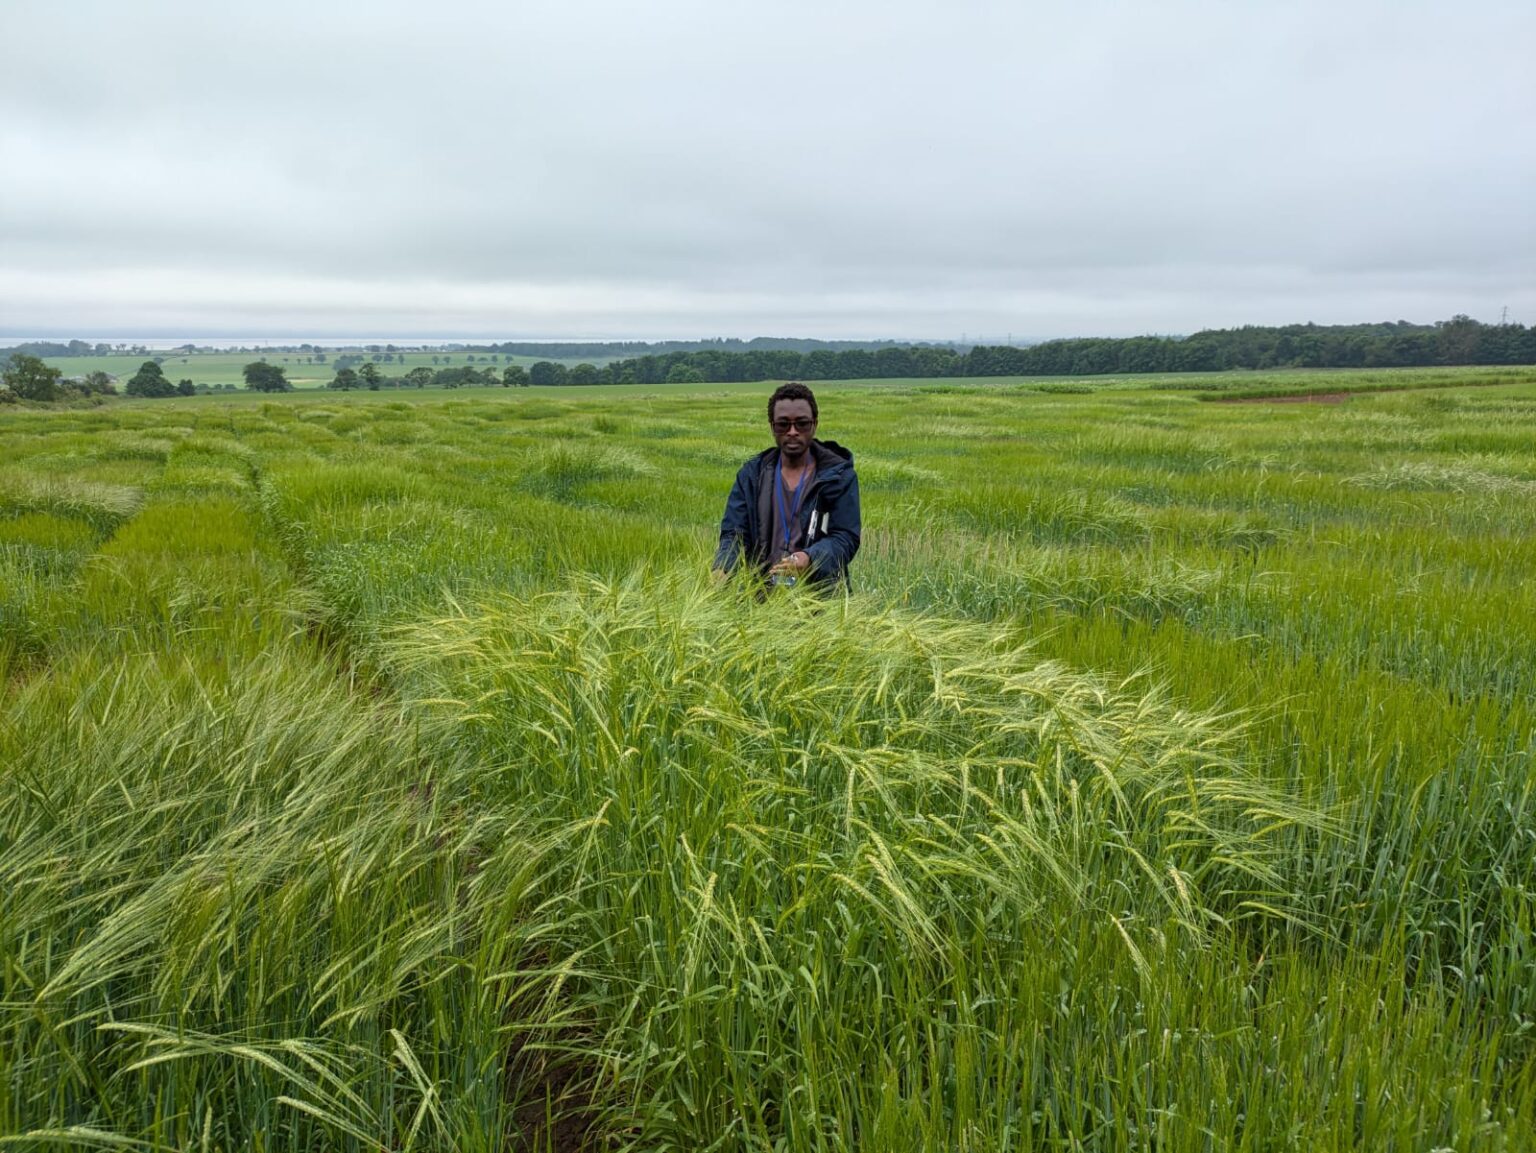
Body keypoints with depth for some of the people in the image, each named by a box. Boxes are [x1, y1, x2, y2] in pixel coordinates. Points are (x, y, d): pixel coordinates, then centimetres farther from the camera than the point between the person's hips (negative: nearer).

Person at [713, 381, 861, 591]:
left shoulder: (839, 475, 7)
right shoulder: (751, 475, 14)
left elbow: (846, 537, 0)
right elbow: (733, 533, 8)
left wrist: (809, 558, -22)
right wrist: (721, 572, -15)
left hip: (821, 590, -1)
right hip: (761, 589, 1)